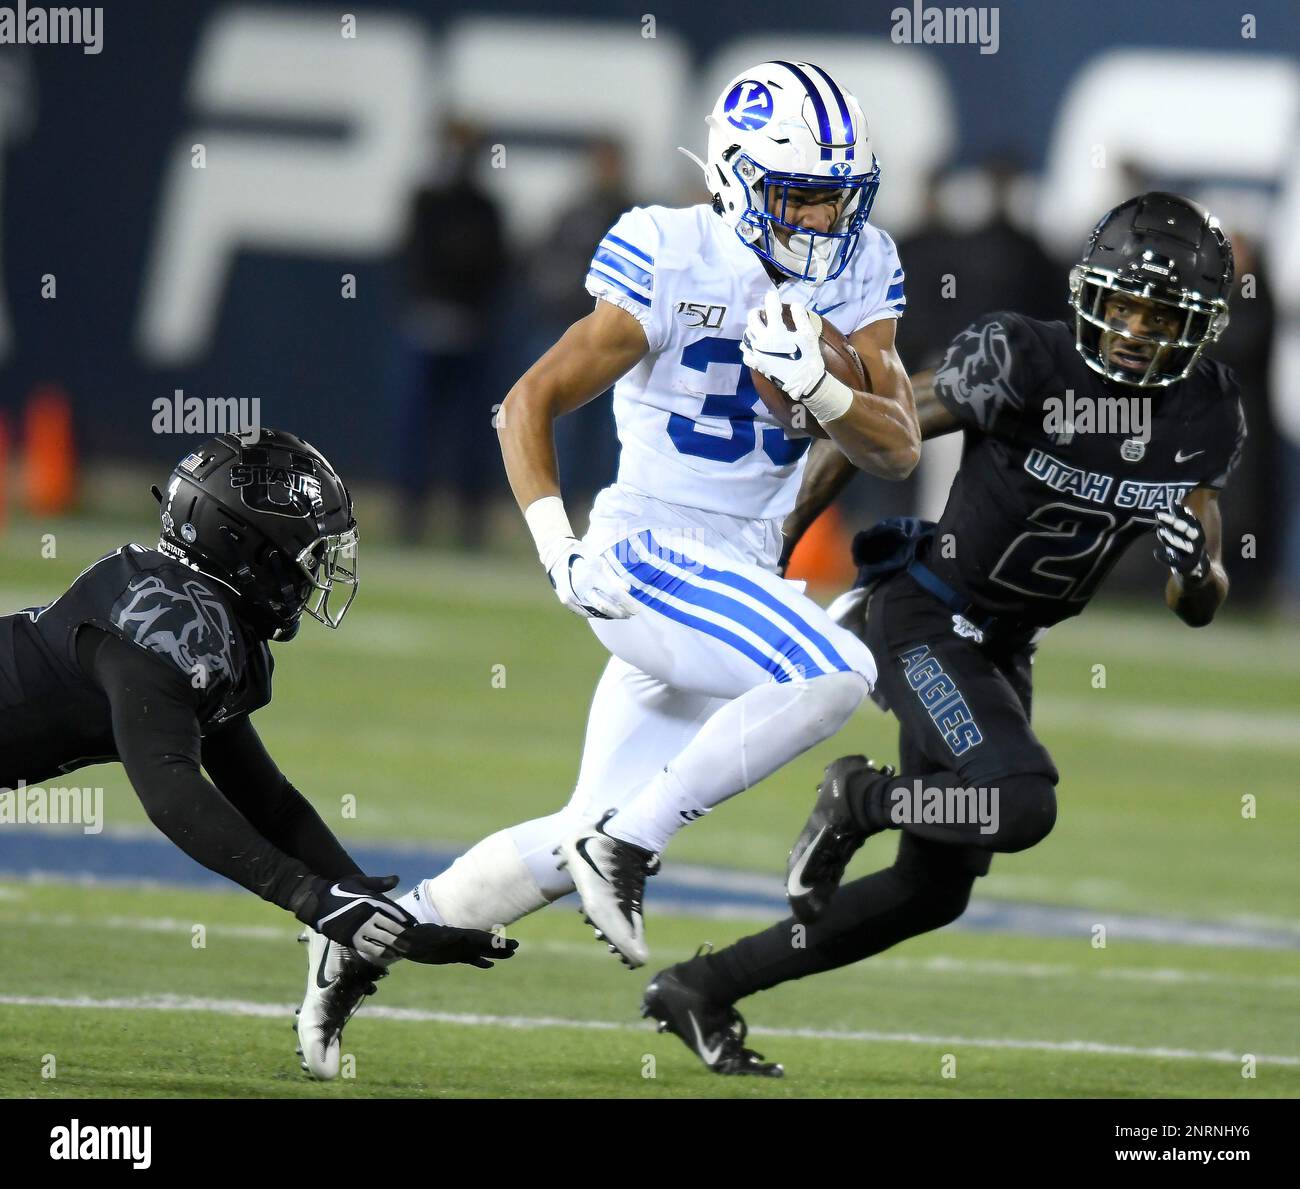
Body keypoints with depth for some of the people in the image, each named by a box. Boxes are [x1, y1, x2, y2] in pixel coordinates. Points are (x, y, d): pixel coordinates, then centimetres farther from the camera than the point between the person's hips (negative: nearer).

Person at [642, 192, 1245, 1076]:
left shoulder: (1209, 420, -4)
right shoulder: (1027, 362, -21)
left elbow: (1200, 607, 0)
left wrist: (1196, 569, -24)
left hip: (1004, 648, 7)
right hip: (928, 619, -7)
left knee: (935, 891, 10)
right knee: (1022, 806, -30)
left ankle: (700, 991, 21)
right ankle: (860, 797, -1)